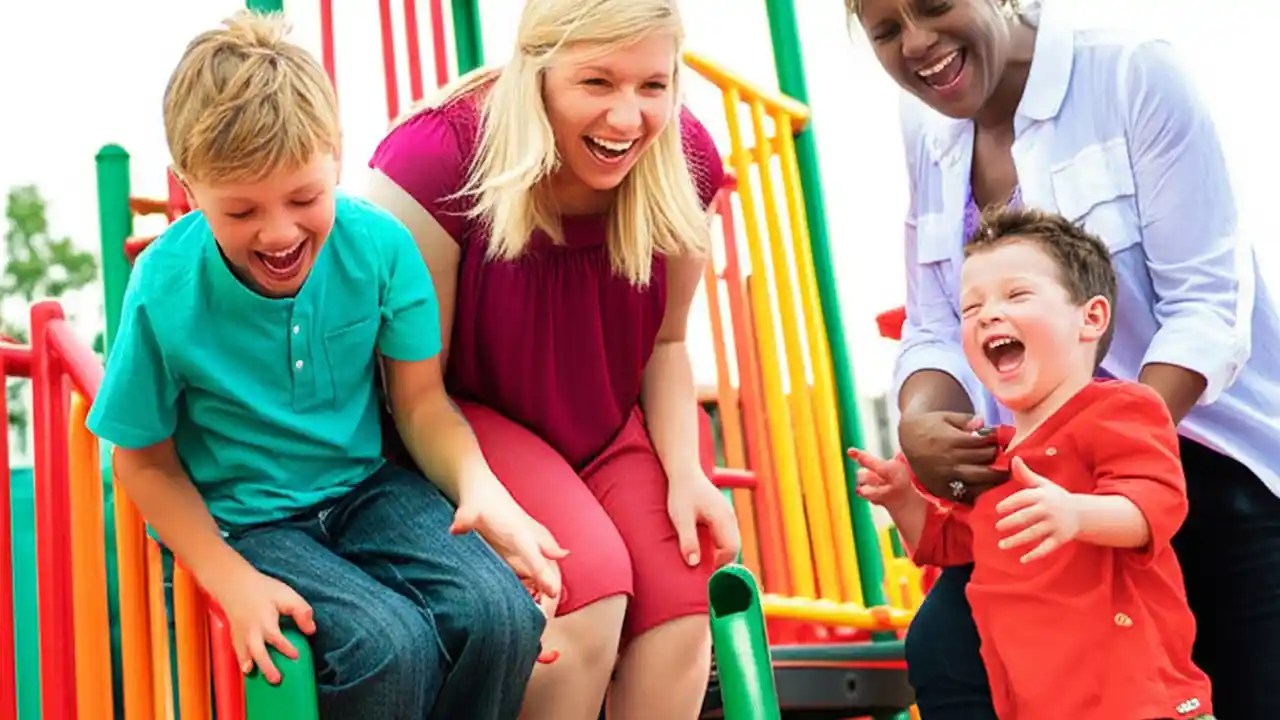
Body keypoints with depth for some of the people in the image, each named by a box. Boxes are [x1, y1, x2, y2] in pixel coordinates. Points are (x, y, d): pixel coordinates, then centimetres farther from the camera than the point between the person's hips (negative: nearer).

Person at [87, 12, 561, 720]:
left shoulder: (379, 244, -14)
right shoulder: (164, 290, -19)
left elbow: (421, 401, -5)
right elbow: (144, 461, -6)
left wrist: (480, 489, -25)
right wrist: (232, 581, -15)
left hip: (368, 486, 3)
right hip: (243, 520, -2)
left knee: (504, 613, -23)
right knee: (394, 646, -28)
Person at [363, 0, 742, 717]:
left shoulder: (684, 162, -13)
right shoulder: (436, 158, -27)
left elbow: (666, 345, 3)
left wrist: (687, 473, -10)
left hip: (614, 425, 5)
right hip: (469, 419, -4)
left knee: (681, 595, -18)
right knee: (591, 583, -27)